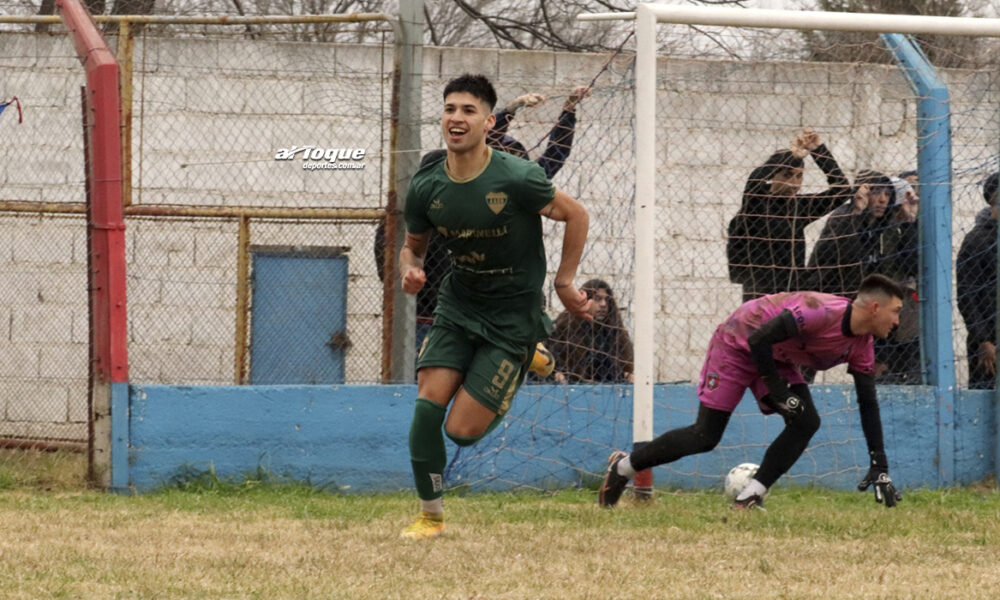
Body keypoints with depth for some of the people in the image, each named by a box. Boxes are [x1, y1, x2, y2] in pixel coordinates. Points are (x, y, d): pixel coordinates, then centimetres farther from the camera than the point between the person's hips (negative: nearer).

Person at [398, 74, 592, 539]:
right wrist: (410, 269, -12)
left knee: (462, 430, -8)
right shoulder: (426, 188, -7)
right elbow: (413, 244, 12)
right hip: (458, 304, 4)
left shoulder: (516, 178, -20)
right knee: (427, 404, -15)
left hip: (513, 314, -4)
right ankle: (431, 514, 2)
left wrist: (564, 282, -1)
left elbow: (576, 216, -5)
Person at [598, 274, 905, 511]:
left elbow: (868, 404, -1)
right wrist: (779, 391, -27)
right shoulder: (822, 313, -35)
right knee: (705, 436, -7)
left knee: (806, 422, -14)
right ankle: (623, 467, 12)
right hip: (739, 344, -8)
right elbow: (759, 340, -33)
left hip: (776, 357, 8)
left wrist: (879, 466, -4)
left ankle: (750, 498, -11)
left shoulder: (861, 346, -9)